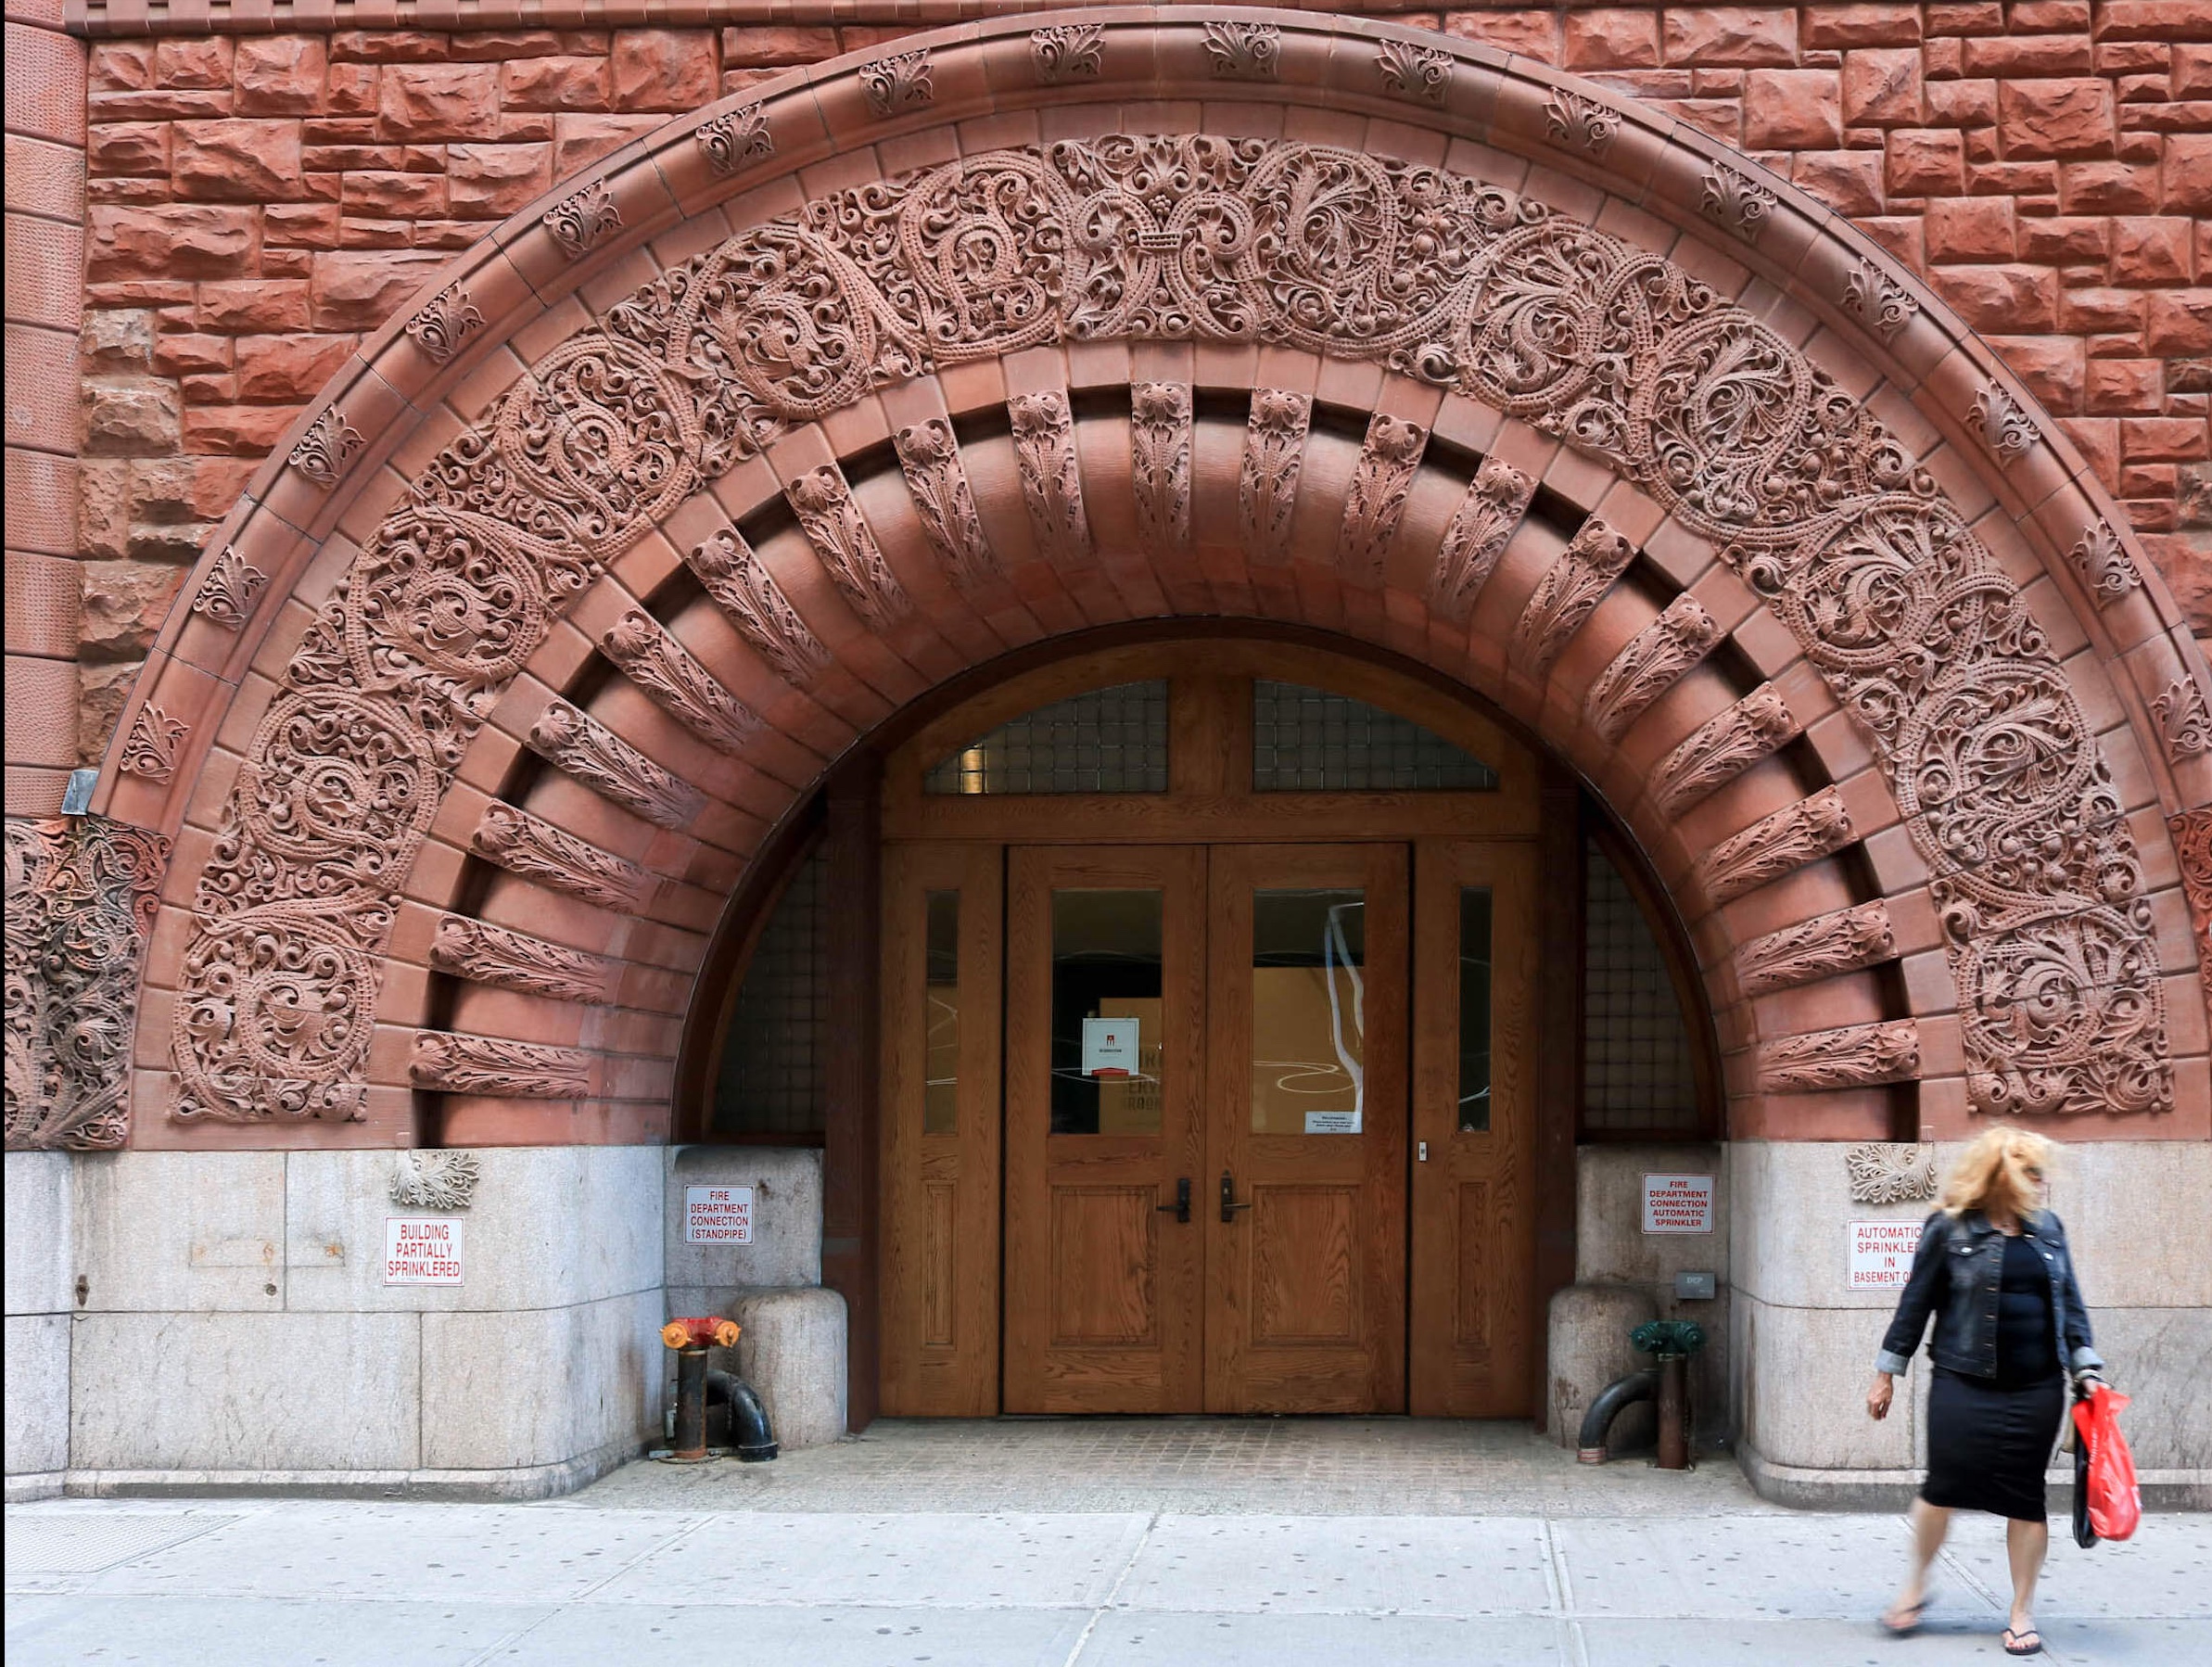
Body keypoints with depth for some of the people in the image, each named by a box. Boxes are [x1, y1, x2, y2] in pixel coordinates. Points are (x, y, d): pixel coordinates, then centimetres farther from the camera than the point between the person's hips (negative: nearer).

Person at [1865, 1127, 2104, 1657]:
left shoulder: (2047, 1229, 10)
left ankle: (2022, 1613, 14)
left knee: (2026, 1497, 5)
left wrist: (2086, 1369, 5)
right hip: (1964, 1385, -3)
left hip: (2036, 1390, 3)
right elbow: (1916, 1304, 1)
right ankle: (1916, 1588, 18)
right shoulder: (1949, 1230, -2)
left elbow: (2070, 1304, 14)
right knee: (1944, 1487, -4)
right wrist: (1886, 1374, 2)